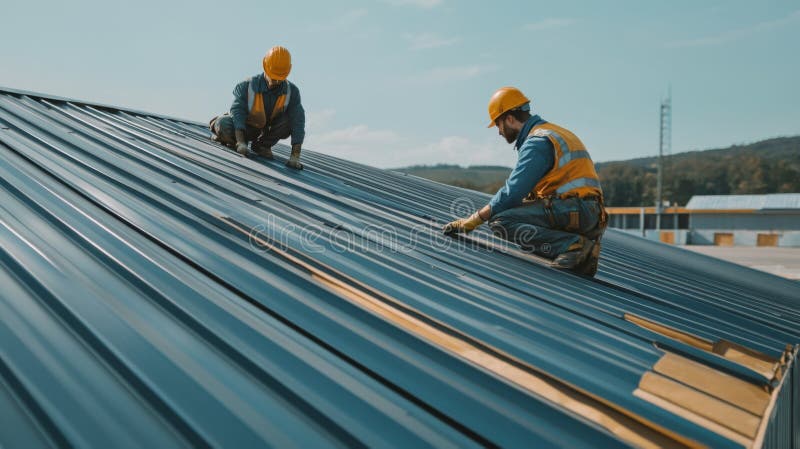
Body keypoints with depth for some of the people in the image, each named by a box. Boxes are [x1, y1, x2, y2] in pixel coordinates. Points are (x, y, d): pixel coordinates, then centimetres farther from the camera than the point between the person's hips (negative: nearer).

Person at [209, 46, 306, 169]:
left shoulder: (291, 91, -21)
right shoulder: (246, 86, -23)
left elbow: (298, 124, -27)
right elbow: (237, 113, -31)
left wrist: (295, 156, -36)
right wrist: (241, 143, -47)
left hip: (267, 128, 2)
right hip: (245, 127, -2)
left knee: (291, 120, -28)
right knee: (223, 124, -36)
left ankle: (261, 144, -5)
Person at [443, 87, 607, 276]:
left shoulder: (537, 142, -9)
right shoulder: (554, 133, 23)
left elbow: (512, 193, -15)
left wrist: (471, 222, -7)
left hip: (572, 211, -10)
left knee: (500, 221, -15)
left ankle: (571, 245, -22)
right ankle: (582, 251, 5)